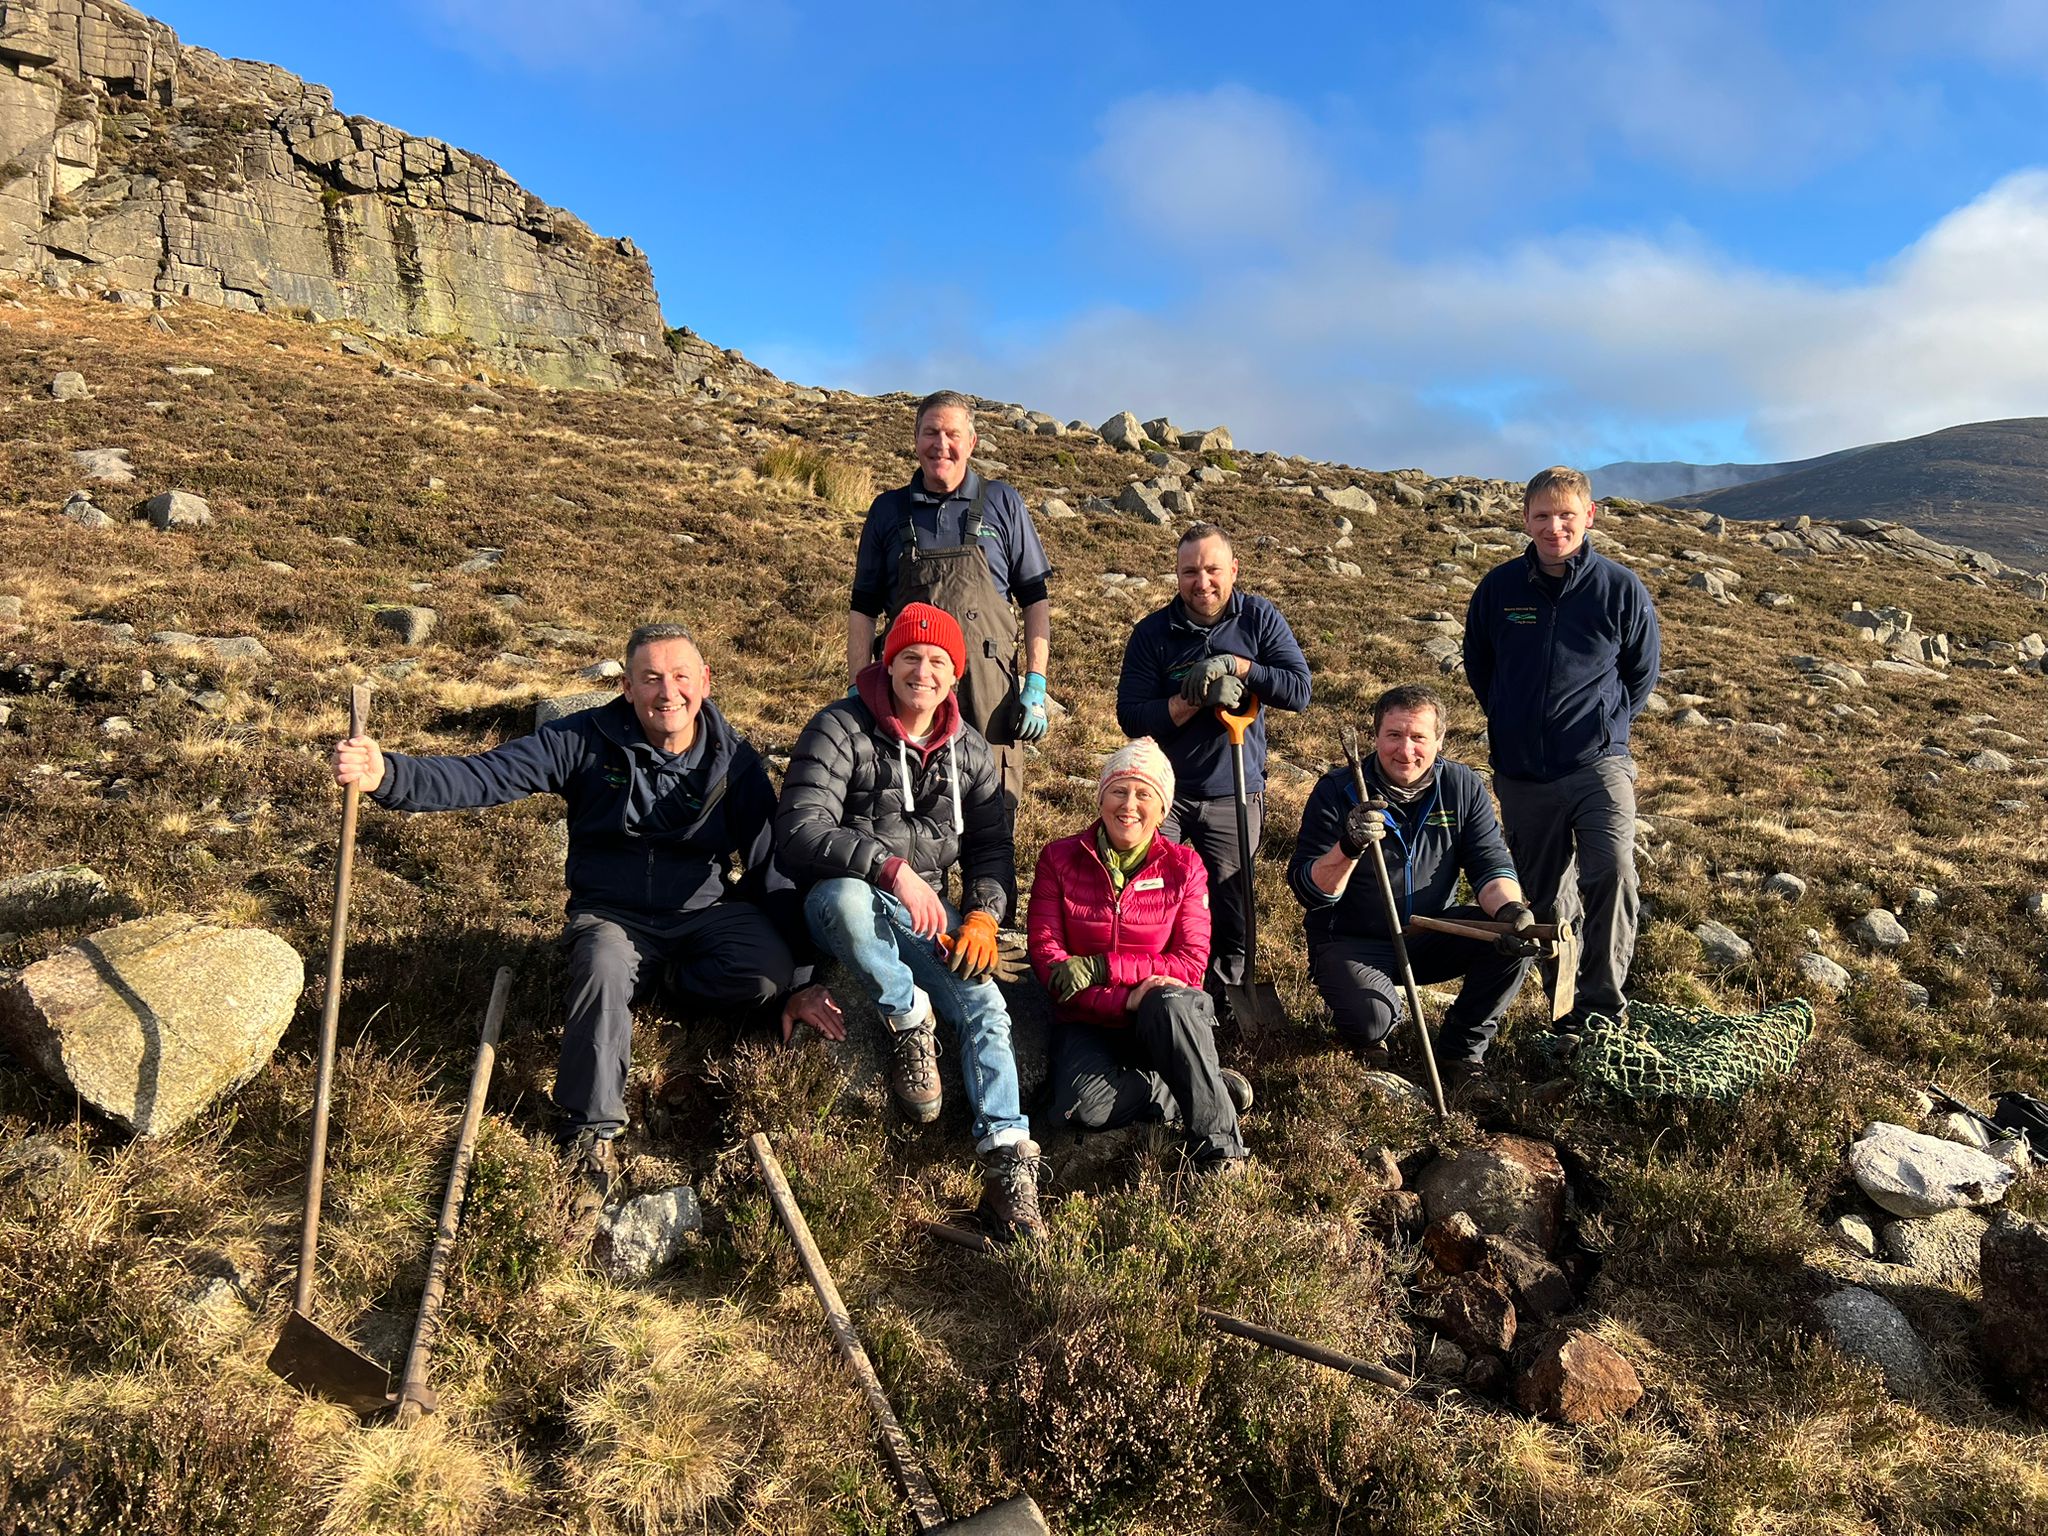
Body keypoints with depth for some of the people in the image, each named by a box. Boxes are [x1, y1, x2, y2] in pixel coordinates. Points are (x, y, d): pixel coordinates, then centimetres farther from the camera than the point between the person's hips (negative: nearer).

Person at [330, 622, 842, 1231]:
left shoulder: (733, 760, -5)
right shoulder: (587, 741, -8)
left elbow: (771, 865, -3)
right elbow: (484, 776, -19)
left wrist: (800, 981, -7)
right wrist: (387, 775, -39)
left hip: (705, 912, 1)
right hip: (611, 915, -1)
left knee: (767, 973, -29)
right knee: (605, 969, -35)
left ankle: (653, 983, -2)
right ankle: (591, 1141, -24)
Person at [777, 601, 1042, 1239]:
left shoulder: (971, 751, 7)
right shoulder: (840, 729, -11)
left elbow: (991, 849, 13)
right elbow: (799, 832, -22)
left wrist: (983, 915, -9)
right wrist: (892, 867, -35)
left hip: (924, 911, 4)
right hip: (845, 900, -4)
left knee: (986, 1008, -20)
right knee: (844, 893, -40)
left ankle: (1007, 1163, -23)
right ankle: (909, 1021, -17)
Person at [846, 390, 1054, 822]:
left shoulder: (1002, 503, 8)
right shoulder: (888, 510, 12)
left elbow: (1035, 599, 8)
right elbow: (863, 609, 14)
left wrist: (1036, 684, -1)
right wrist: (857, 689, 5)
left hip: (987, 690, -1)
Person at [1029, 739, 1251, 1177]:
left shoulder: (1183, 867, 1)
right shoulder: (1059, 858, 0)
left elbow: (1190, 964, -7)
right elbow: (1044, 953, -7)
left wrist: (1099, 967, -20)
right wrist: (1123, 999, -22)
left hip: (1163, 1020, 0)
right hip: (1087, 1019, 1)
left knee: (1170, 1002, -38)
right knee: (1082, 1105, -32)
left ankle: (1217, 1137, -22)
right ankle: (1205, 1088, -10)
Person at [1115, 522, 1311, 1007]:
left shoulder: (1259, 618, -2)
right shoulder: (1153, 631, -4)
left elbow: (1299, 690, -11)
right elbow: (1131, 716, -11)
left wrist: (1231, 665, -21)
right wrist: (1198, 698, -23)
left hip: (1235, 795, 1)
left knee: (1231, 916, 4)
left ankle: (1220, 1000, 25)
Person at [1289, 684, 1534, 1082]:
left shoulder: (1464, 787, -5)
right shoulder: (1337, 791, -16)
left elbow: (1491, 865, -6)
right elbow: (1308, 892, -19)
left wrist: (1510, 907, -30)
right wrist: (1348, 848, -40)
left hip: (1431, 934, 4)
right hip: (1353, 941, -4)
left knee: (1516, 938, -19)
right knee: (1370, 1019, -31)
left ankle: (1461, 1050, 3)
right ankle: (1389, 1012, 10)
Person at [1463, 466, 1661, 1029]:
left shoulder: (1621, 587, -4)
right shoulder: (1499, 587, 0)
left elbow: (1642, 670, 11)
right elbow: (1477, 664, 17)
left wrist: (1604, 726, 5)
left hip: (1598, 764, -2)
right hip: (1521, 775, 2)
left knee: (1612, 872, -23)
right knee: (1545, 897, 10)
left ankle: (1603, 1005, -11)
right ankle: (1564, 1008, 25)